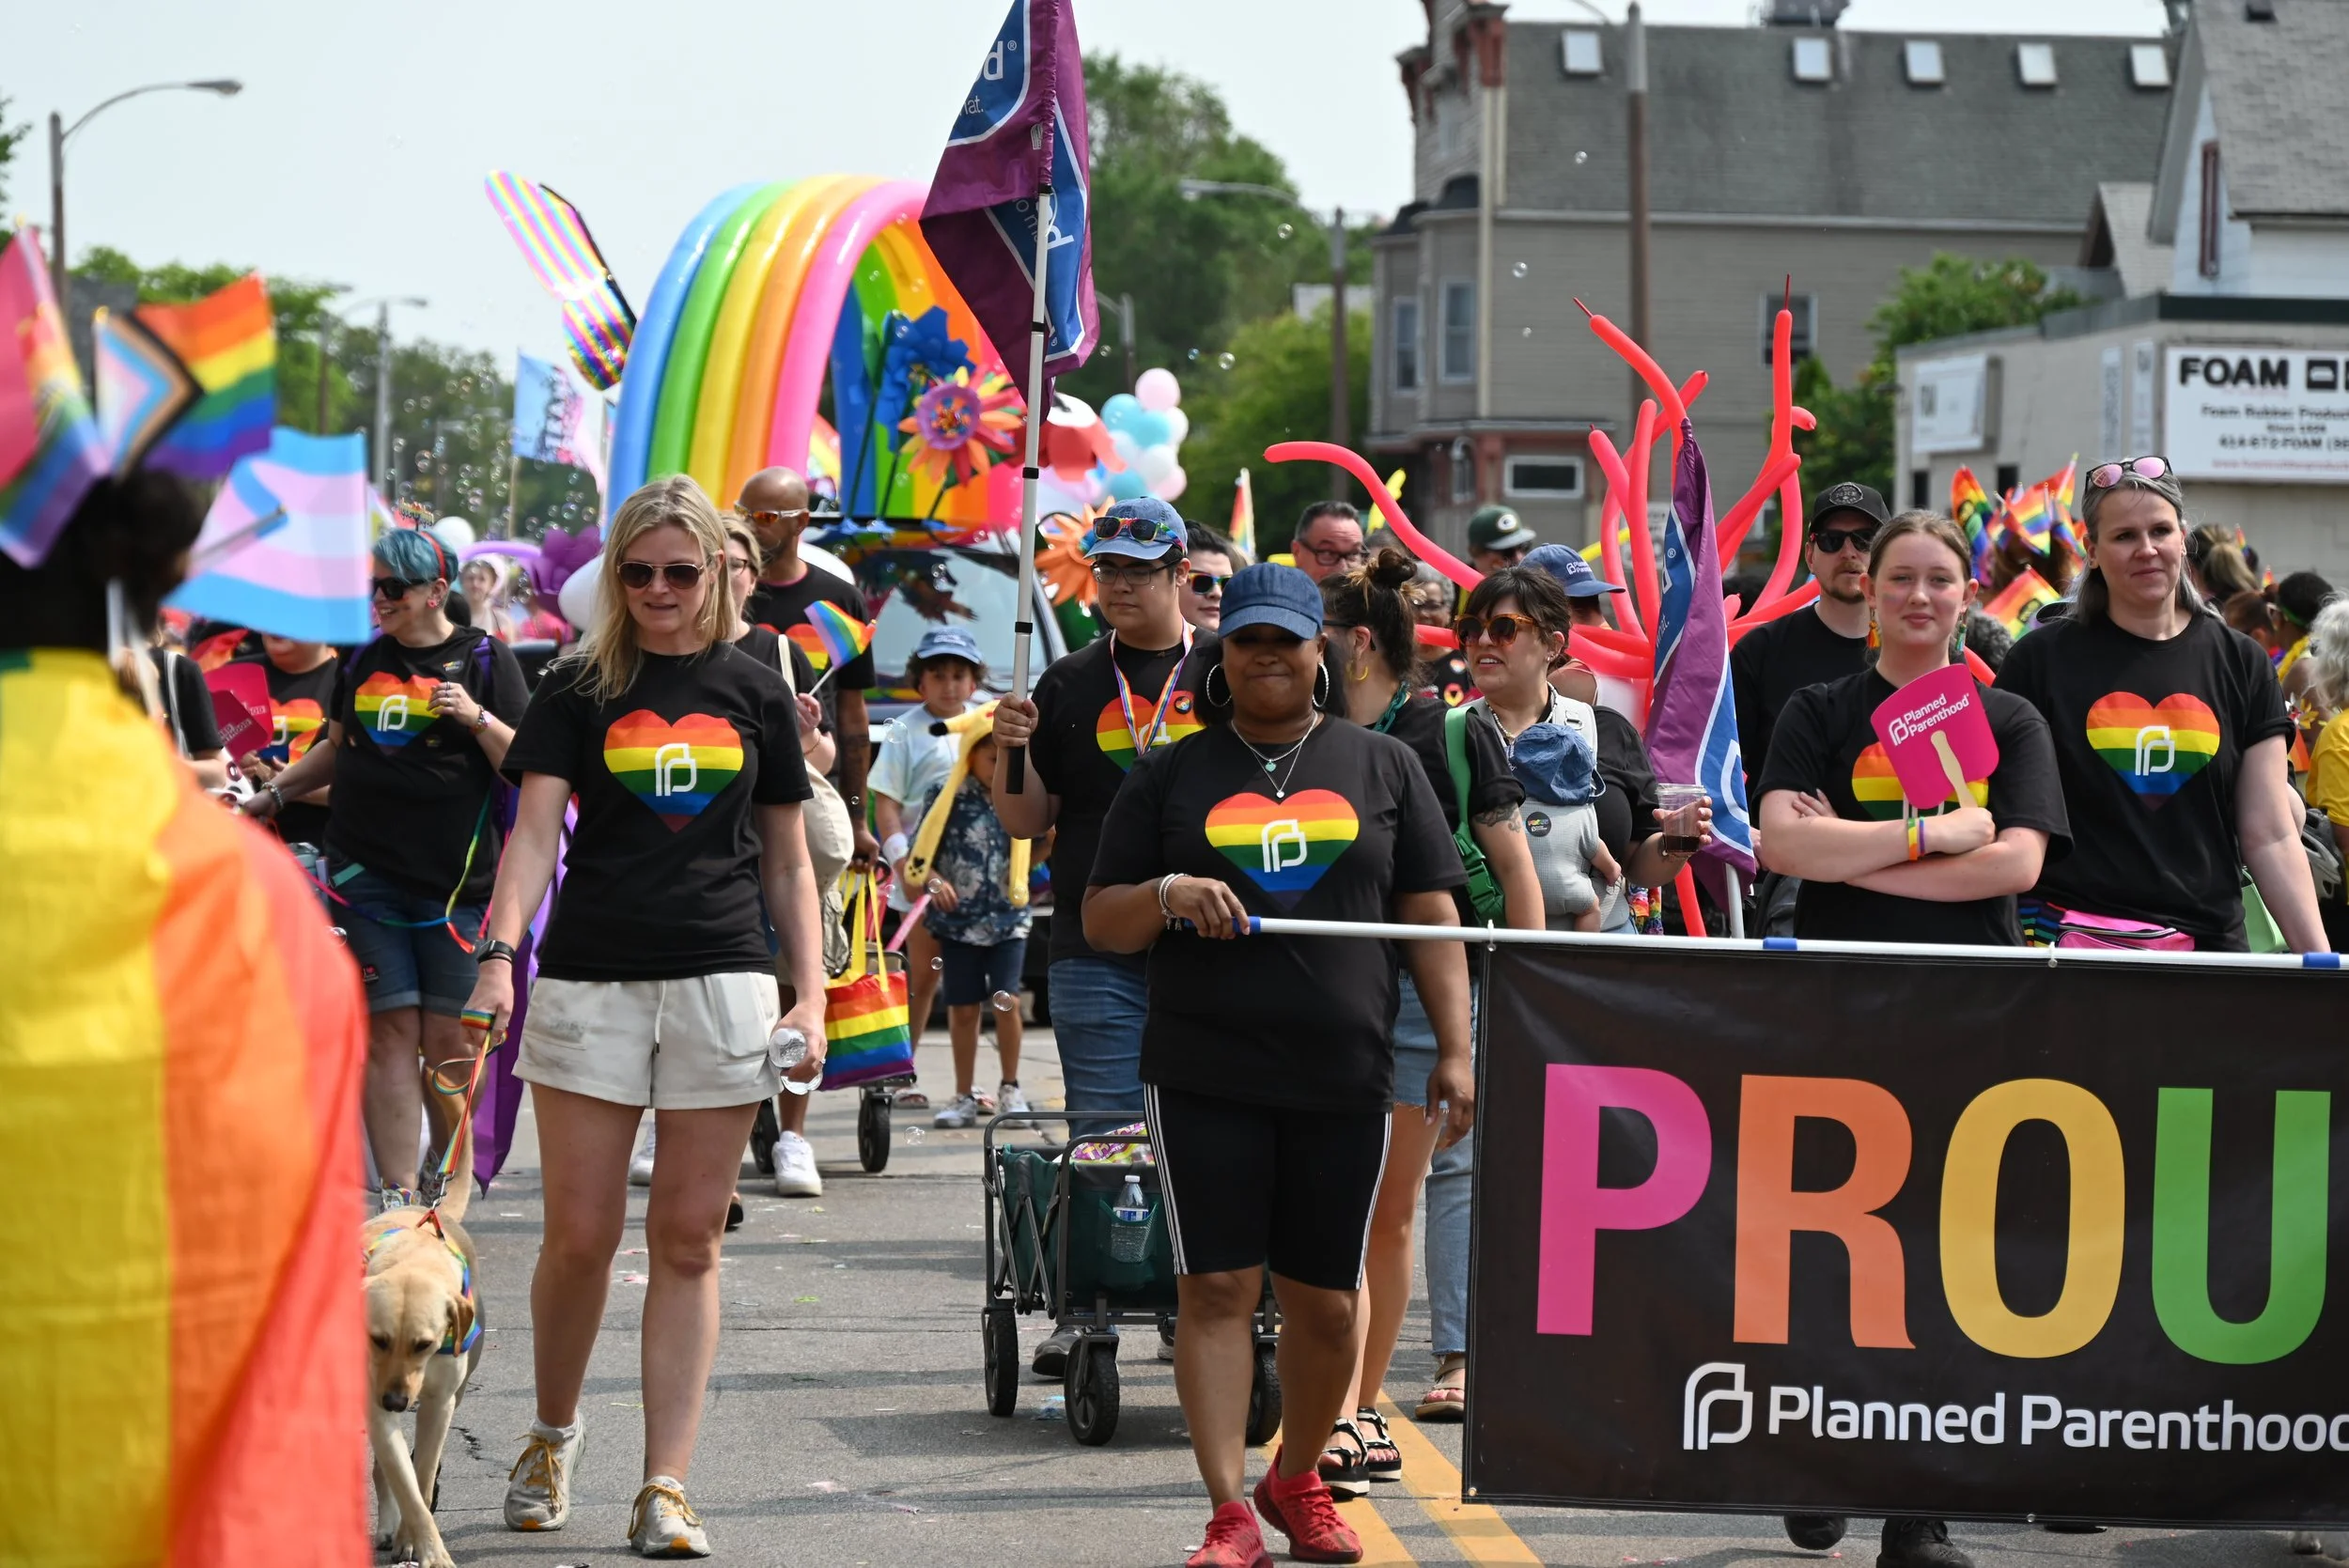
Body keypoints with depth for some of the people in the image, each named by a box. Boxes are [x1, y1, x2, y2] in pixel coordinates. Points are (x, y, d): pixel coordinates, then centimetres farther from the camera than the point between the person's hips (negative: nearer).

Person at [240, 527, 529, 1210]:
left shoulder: (483, 659, 2)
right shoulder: (361, 661, 14)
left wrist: (477, 719, -16)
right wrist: (274, 791, 21)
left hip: (453, 879, -3)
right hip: (366, 872, 3)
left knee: (448, 1039, -4)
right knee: (389, 1031, -3)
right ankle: (397, 1197, -4)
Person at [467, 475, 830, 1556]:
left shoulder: (755, 694, 10)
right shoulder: (581, 690, 4)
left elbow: (787, 861, 14)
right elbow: (535, 828, -6)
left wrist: (809, 994, 4)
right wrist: (499, 951, -21)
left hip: (722, 982, 1)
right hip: (590, 980, -1)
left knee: (688, 1241, 1)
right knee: (581, 1233, 0)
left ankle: (665, 1487, 1)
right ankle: (552, 1434, 24)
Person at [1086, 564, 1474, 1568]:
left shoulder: (1382, 767, 12)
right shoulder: (1171, 776, 10)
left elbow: (1433, 918, 10)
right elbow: (1101, 922, 10)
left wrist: (1455, 1050, 2)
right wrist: (1167, 895, -12)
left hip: (1342, 1079, 1)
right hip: (1205, 1077, -1)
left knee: (1324, 1299, 5)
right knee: (1218, 1288, -6)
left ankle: (1297, 1482, 25)